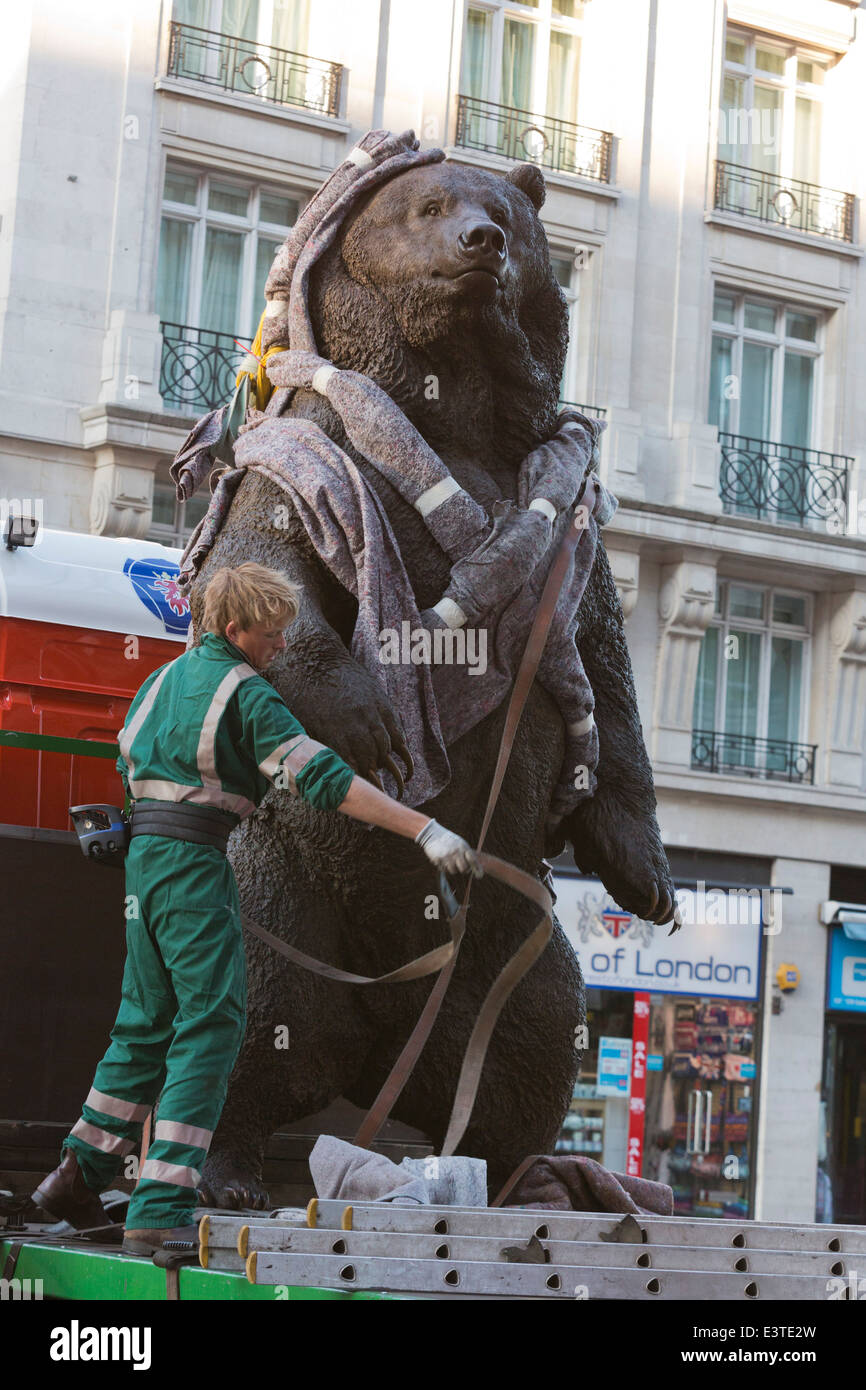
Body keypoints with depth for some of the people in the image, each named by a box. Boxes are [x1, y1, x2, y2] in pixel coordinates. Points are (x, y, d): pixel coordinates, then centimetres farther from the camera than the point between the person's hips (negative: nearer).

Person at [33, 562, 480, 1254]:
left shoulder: (165, 677, 17)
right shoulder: (245, 692, -10)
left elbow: (129, 769, 23)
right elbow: (322, 776, -19)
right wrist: (426, 831, -23)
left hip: (144, 853, 9)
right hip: (195, 859, -9)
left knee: (149, 1019, 17)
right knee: (211, 1022, -8)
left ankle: (79, 1173, 22)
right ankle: (162, 1210, -14)